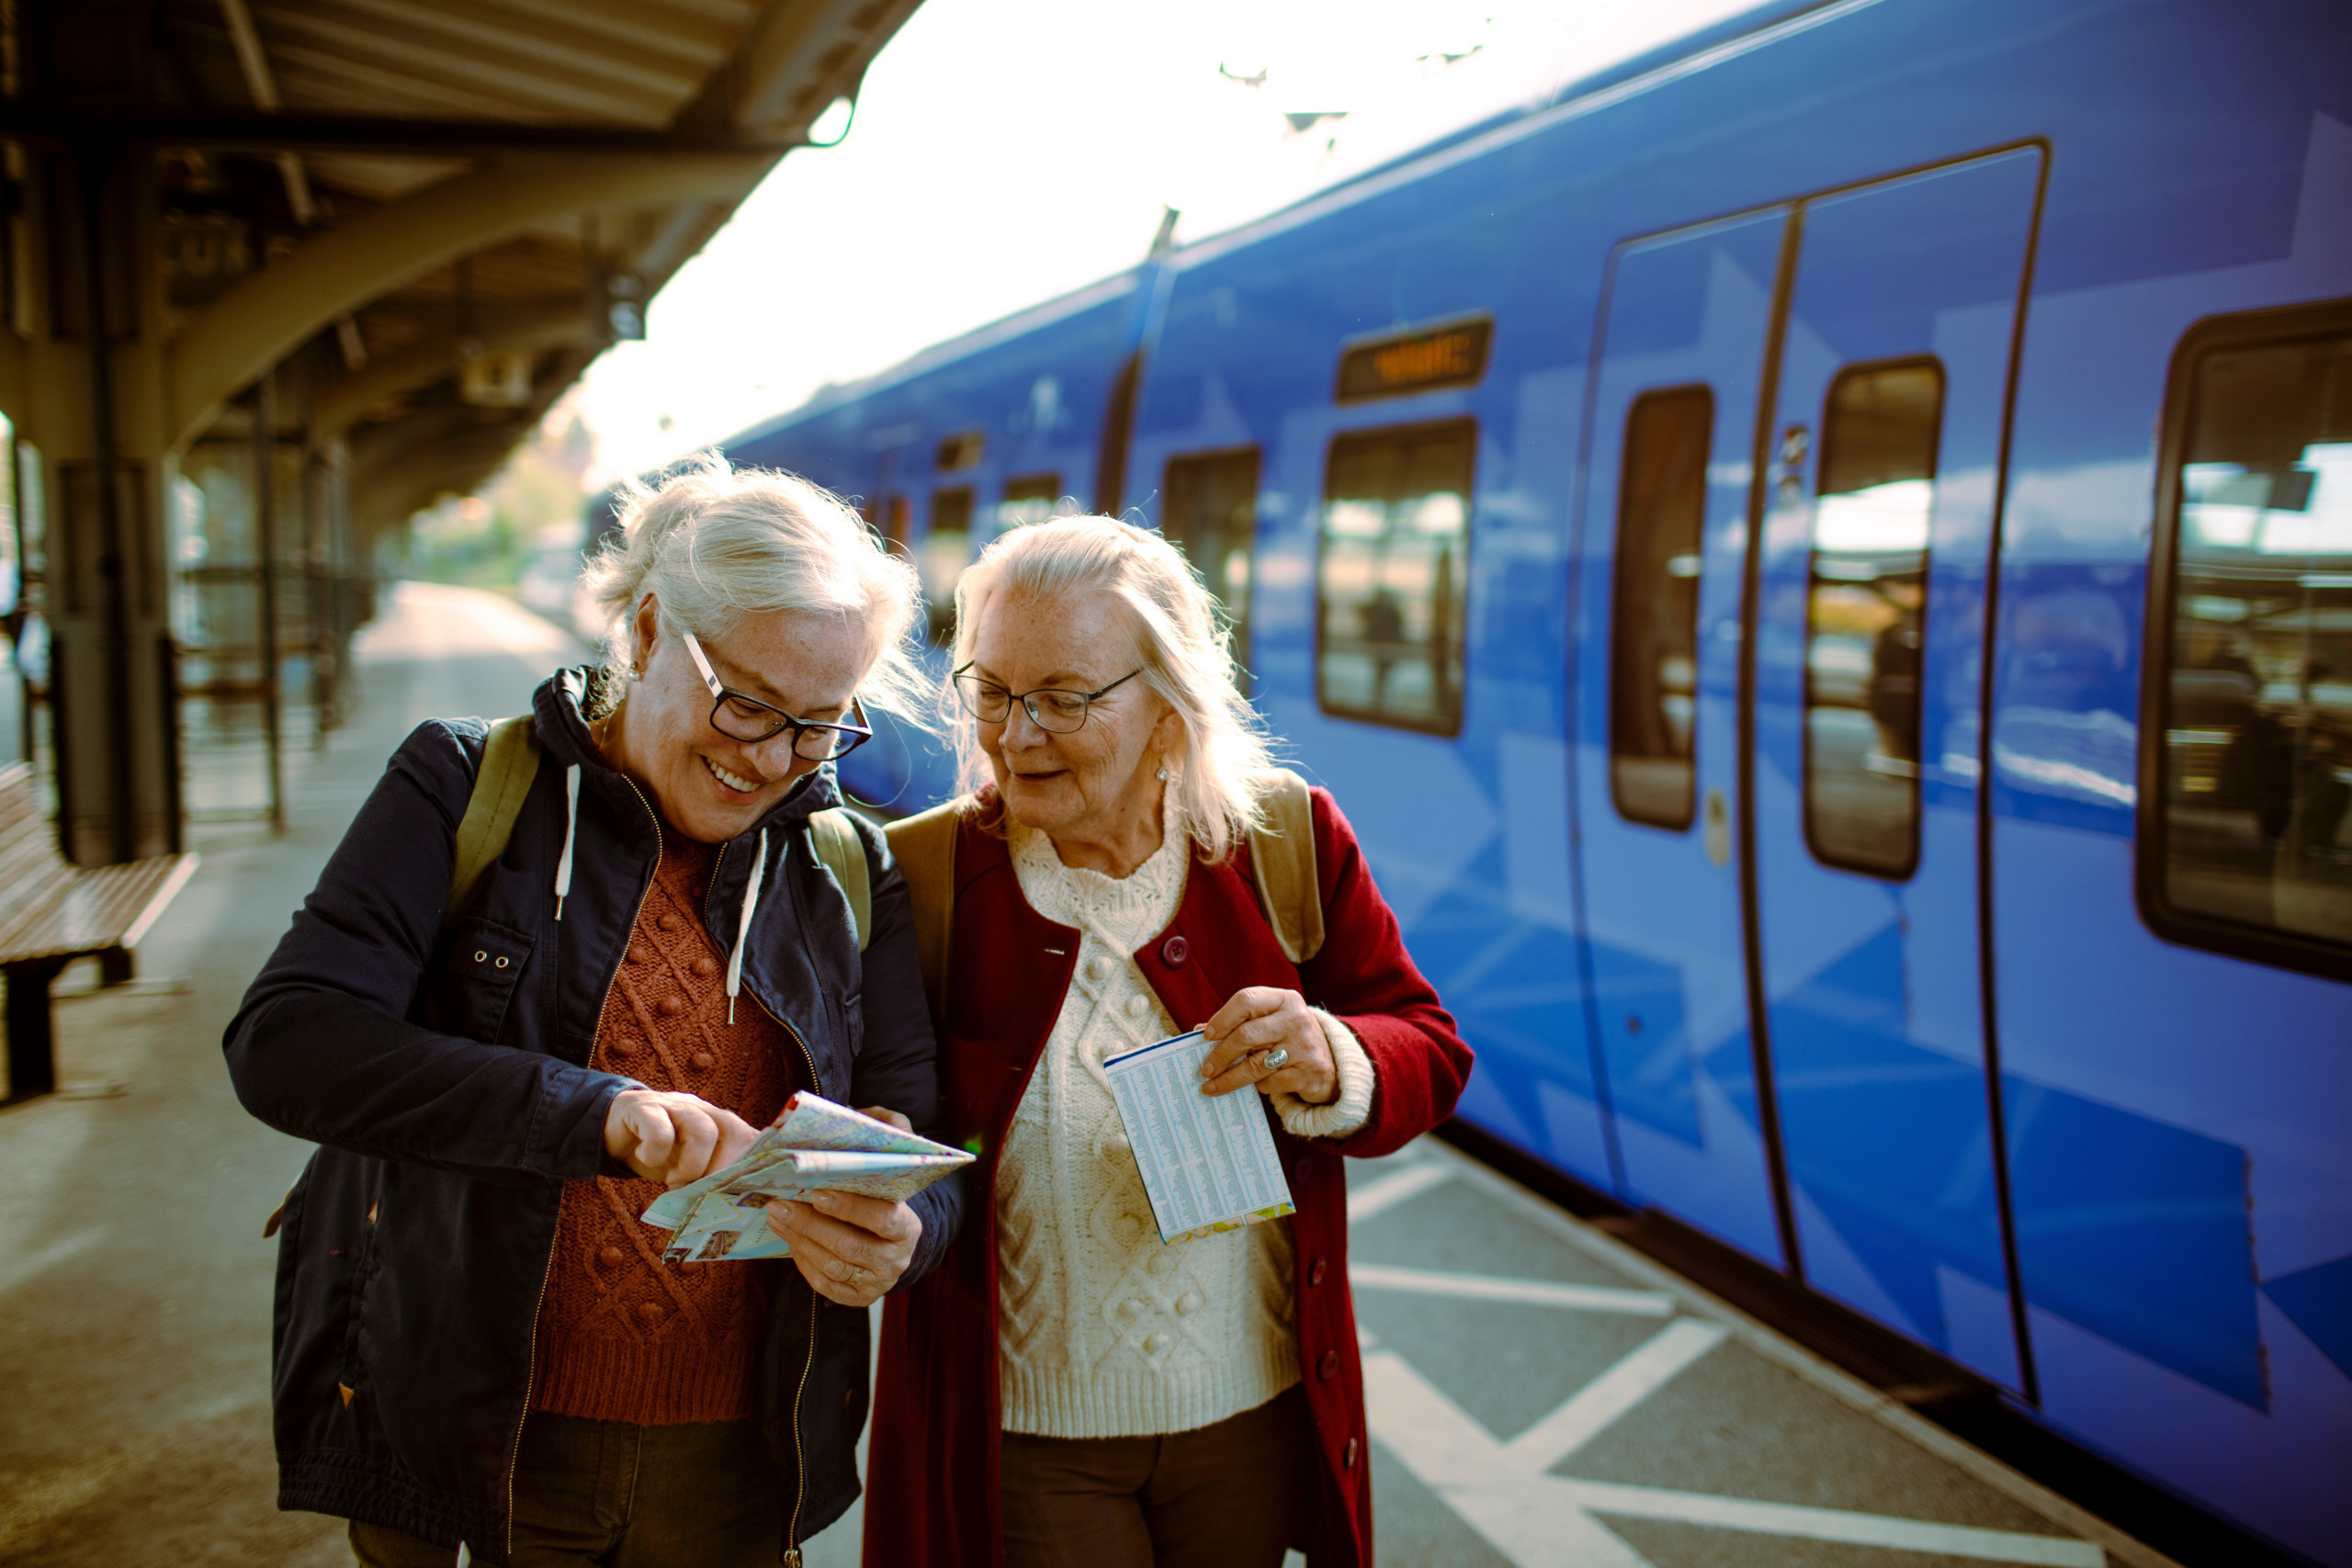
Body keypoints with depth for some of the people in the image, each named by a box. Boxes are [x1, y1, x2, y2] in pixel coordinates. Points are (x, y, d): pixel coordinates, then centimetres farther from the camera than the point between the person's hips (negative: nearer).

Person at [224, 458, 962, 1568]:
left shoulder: (850, 872, 2)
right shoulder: (466, 787, -6)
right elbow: (284, 1044, -18)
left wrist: (898, 1236, -24)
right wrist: (597, 1111, -31)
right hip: (467, 1439, -2)